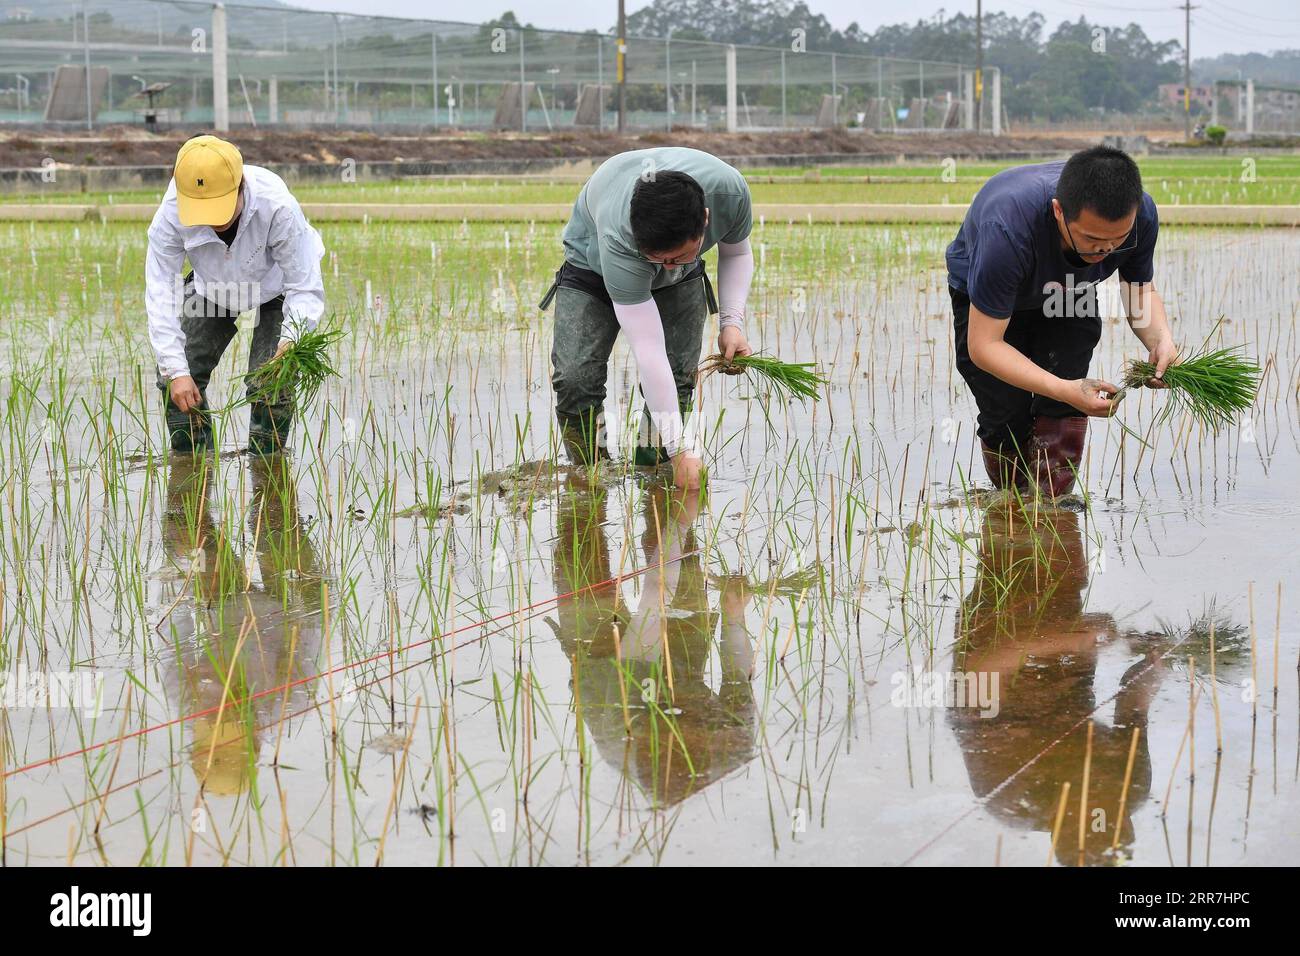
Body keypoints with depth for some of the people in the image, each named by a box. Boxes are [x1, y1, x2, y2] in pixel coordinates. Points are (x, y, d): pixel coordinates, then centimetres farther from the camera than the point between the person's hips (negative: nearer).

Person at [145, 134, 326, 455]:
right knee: (172, 379, -6)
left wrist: (291, 340, -53)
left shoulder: (279, 208, -42)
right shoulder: (171, 215, -36)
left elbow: (305, 288, -34)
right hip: (213, 285, 3)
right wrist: (176, 370, -38)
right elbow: (160, 293, -31)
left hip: (277, 285, -3)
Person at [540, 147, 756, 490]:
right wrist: (681, 449, -45)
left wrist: (732, 321, -23)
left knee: (678, 377, -14)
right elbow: (648, 349, -45)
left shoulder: (730, 191, -35)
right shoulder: (618, 236, -47)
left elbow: (736, 252, -7)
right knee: (575, 377, -22)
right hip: (593, 266, -3)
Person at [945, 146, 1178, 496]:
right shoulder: (1007, 229, -47)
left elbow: (1140, 291, -12)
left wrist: (1161, 341, -36)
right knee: (1006, 417, -7)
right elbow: (984, 344, -41)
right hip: (983, 294, -3)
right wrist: (1065, 390, -52)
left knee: (1063, 412, -15)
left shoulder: (1140, 214, -32)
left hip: (1068, 289, 3)